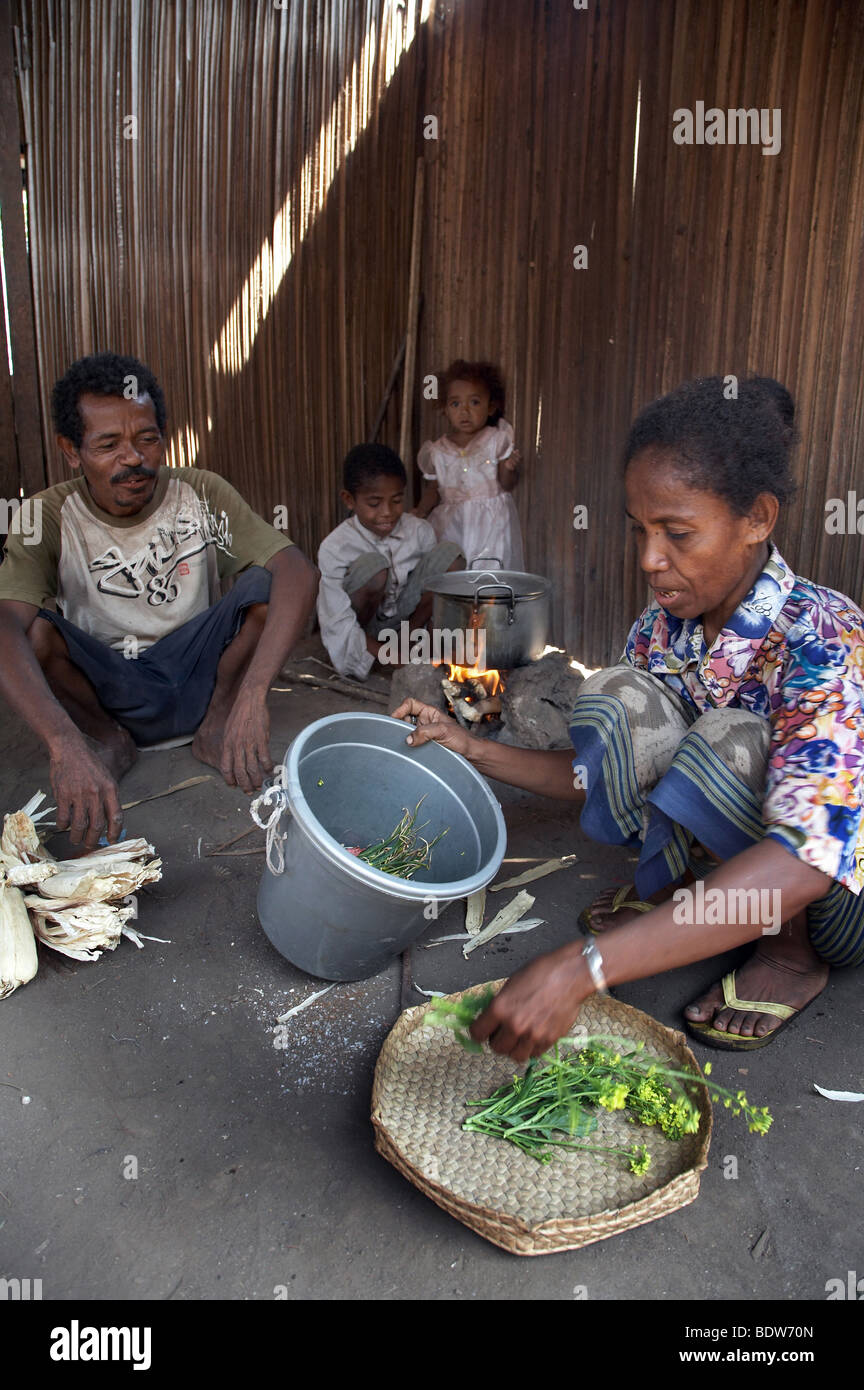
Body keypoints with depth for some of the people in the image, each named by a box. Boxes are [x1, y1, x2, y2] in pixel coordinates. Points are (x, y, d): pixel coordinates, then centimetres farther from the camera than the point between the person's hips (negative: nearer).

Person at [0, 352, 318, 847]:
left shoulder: (201, 494, -12)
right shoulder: (51, 517, -15)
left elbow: (298, 571, -27)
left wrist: (252, 696, -43)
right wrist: (67, 747, -50)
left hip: (197, 676, 1)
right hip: (103, 689, 0)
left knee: (266, 584, -23)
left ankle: (217, 722, -2)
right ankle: (108, 741, -1)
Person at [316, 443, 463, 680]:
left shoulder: (419, 531, -12)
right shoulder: (334, 548, -24)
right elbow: (338, 625, -27)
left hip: (402, 616, 4)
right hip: (360, 626, -4)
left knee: (449, 553, -15)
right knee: (373, 564, -34)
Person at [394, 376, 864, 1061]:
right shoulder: (661, 629, -8)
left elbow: (804, 863, -43)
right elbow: (605, 774, 4)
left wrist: (579, 969, -49)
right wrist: (474, 751, -9)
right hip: (734, 873, 5)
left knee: (730, 744, -33)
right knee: (617, 696, -16)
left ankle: (793, 951, -8)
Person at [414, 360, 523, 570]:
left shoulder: (497, 440, 1)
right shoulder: (437, 451, 6)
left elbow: (507, 485, -1)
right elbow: (433, 490, 14)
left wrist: (509, 468, -22)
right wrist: (420, 511, -4)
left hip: (490, 523, -2)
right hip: (451, 525, 2)